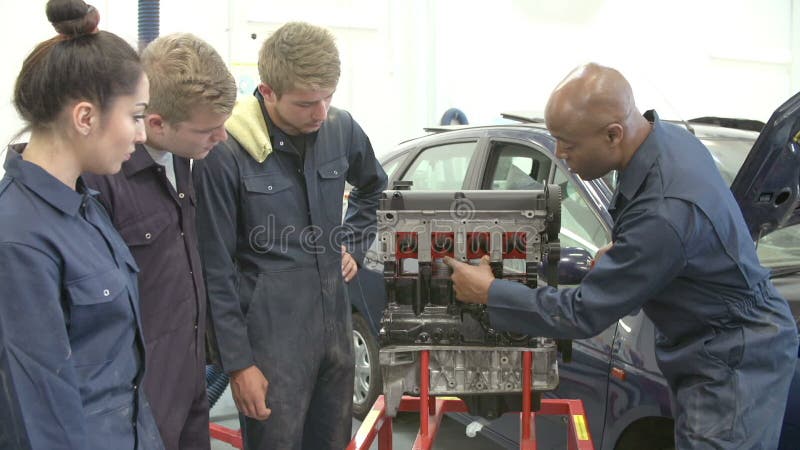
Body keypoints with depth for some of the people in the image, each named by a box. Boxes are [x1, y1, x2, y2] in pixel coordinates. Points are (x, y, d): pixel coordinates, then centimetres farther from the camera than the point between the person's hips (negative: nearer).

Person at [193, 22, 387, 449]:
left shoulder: (341, 129, 0)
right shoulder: (225, 153, -17)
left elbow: (374, 187, 24)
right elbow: (217, 270, -12)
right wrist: (238, 362, -11)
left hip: (335, 326, 6)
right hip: (271, 340, -6)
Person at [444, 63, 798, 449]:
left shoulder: (665, 211, -34)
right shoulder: (665, 136, -5)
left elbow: (584, 314, -25)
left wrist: (490, 293, -15)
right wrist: (623, 249, 2)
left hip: (734, 360, -10)